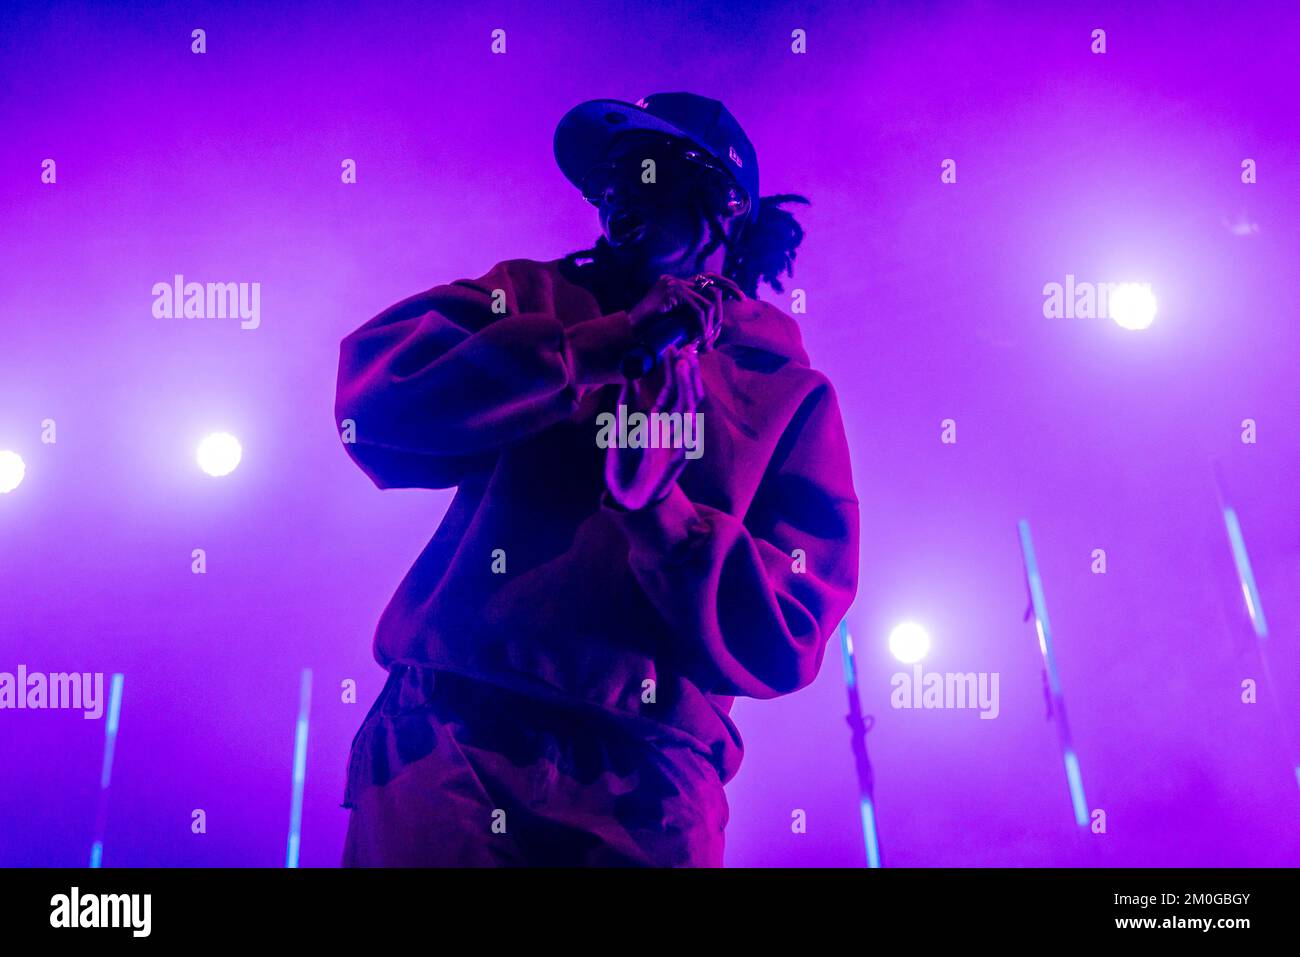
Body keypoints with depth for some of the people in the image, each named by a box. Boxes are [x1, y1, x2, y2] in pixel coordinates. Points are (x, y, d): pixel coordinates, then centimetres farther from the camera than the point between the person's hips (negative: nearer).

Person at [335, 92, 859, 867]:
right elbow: (373, 390, -7)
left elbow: (784, 644, -1)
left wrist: (660, 504, -15)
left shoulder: (790, 393, 7)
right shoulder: (533, 298, 12)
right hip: (449, 733, 1)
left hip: (641, 785, 0)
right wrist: (594, 347, -12)